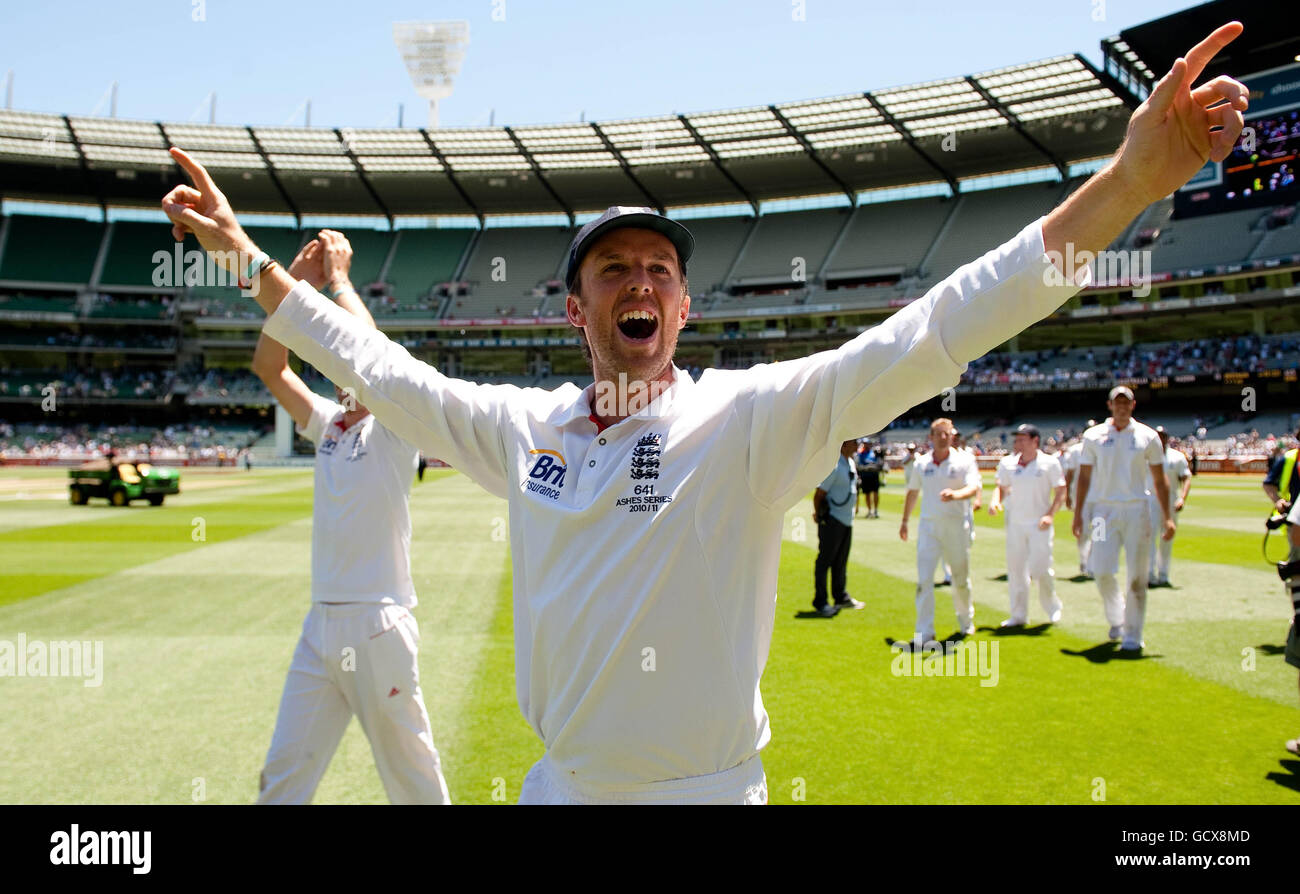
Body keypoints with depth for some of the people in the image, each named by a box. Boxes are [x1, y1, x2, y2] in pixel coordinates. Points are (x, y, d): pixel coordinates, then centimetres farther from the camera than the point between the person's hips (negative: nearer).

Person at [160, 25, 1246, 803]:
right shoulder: (523, 425, 1)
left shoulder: (750, 417, -12)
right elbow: (380, 370, 11)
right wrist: (249, 256, 10)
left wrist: (1130, 179, -31)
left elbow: (924, 339, -22)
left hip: (705, 788, -4)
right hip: (559, 784, 5)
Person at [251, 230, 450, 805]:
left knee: (409, 769, 5)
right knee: (283, 775, 8)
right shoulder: (327, 424, 12)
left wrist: (339, 278, -9)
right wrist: (296, 283, -1)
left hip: (378, 624, -6)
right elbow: (268, 366, 6)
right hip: (320, 622, 6)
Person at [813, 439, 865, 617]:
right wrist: (818, 514, -7)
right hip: (832, 520, -9)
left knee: (841, 561, 18)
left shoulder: (850, 462, 11)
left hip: (847, 519, 9)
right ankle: (820, 602, 4)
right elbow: (819, 493, -17)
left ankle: (841, 597, 30)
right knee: (825, 560, -2)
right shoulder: (833, 465, -19)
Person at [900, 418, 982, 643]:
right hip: (928, 525, 1)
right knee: (924, 579, -9)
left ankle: (966, 618, 36)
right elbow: (912, 492, 20)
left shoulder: (964, 460, -2)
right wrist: (905, 521, 22)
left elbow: (974, 488, -16)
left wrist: (955, 495, -35)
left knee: (961, 577, 10)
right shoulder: (921, 463, 7)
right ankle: (924, 631, -7)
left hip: (956, 525, -1)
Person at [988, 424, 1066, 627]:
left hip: (1039, 524, -4)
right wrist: (995, 501, -7)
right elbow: (1001, 487, 15)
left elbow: (1060, 491, -2)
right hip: (1015, 524, 4)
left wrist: (1050, 514, -15)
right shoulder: (1007, 463, 6)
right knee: (1015, 568, 5)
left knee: (1040, 568, -10)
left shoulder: (1049, 463, -4)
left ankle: (1052, 607, 16)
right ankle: (1018, 615, 15)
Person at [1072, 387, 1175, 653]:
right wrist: (1078, 512, 2)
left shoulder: (1147, 436, 6)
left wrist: (1167, 517, 2)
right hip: (1103, 509, 0)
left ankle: (1132, 635, 8)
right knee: (1103, 570, -7)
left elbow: (1159, 479, 8)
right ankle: (1115, 617, 20)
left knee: (1137, 575, -1)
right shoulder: (1094, 436, 6)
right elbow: (1084, 476, 9)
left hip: (1137, 510, 0)